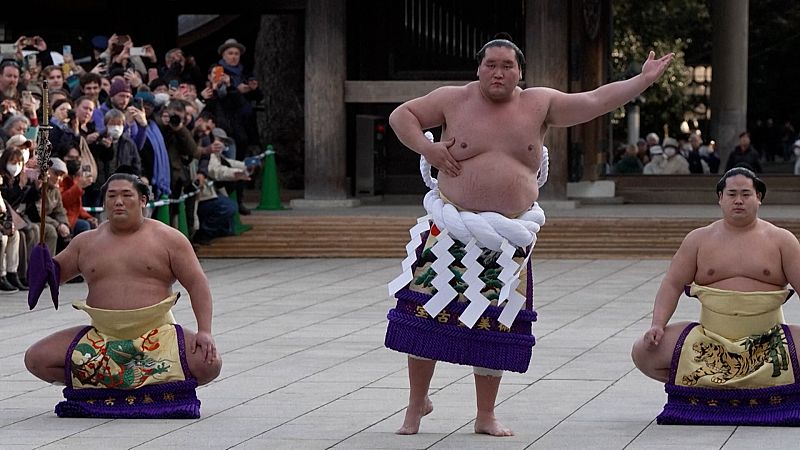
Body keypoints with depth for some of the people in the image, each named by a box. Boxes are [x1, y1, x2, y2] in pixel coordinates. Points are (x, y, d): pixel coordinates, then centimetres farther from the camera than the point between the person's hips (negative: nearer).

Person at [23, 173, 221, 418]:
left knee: (209, 364, -28)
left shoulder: (168, 239, 3)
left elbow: (197, 283, -1)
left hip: (157, 334, -2)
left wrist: (205, 331, -14)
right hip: (101, 337, 2)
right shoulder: (87, 242, 12)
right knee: (36, 359, -15)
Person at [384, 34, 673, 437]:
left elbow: (596, 101, 4)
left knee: (496, 324, 4)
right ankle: (417, 402, 12)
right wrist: (427, 149, -7)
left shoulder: (539, 105, 5)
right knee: (425, 311, -6)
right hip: (453, 227, -1)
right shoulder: (453, 100, 1)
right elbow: (402, 115, 9)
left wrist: (644, 79, -2)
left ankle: (486, 415, 17)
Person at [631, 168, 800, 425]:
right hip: (710, 340, 1)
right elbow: (673, 285, 7)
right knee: (643, 353, -15)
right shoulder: (699, 240, 9)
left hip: (767, 341, -1)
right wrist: (657, 325, -9)